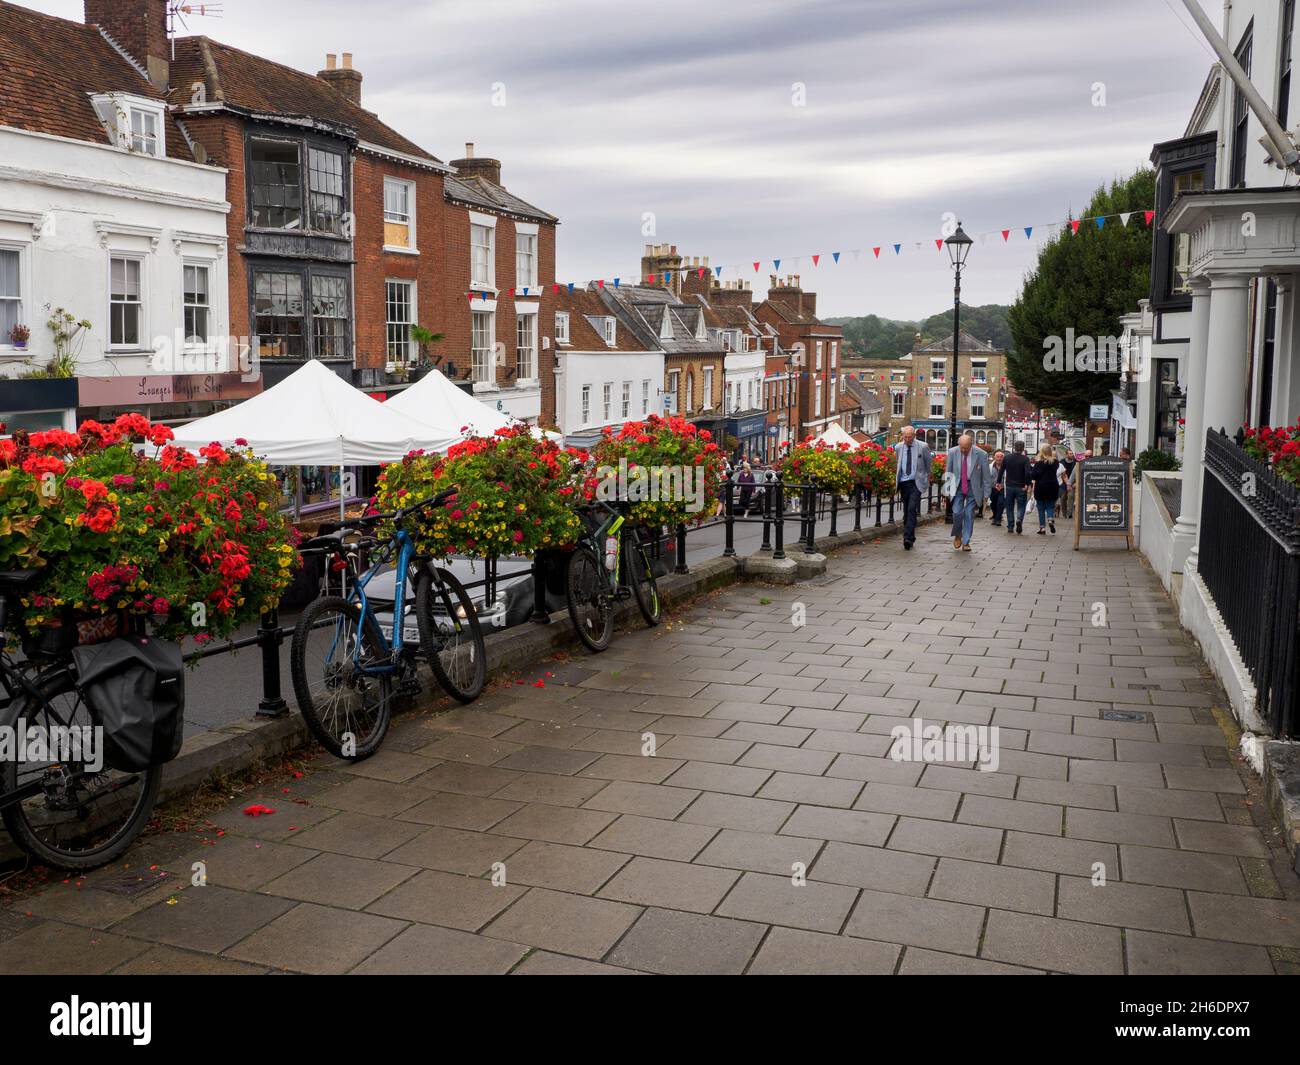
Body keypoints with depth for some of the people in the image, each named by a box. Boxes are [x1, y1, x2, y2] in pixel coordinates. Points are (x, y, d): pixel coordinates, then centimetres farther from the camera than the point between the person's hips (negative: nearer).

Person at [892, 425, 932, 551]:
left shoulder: (923, 447, -6)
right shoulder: (898, 447, 3)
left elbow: (928, 462, 10)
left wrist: (927, 476, 20)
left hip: (916, 482, -4)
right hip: (903, 482, 4)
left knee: (912, 509, -17)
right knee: (906, 510, 9)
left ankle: (908, 538, -23)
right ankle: (910, 537, 21)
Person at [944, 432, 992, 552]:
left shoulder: (981, 454, -13)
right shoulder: (952, 452, -8)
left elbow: (986, 475, -4)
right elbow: (948, 472, 4)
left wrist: (986, 494, -3)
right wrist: (947, 490, 2)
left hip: (973, 487, -1)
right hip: (958, 486, 1)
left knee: (969, 514, 0)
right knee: (957, 512, -12)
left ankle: (966, 542, 11)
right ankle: (957, 536, 14)